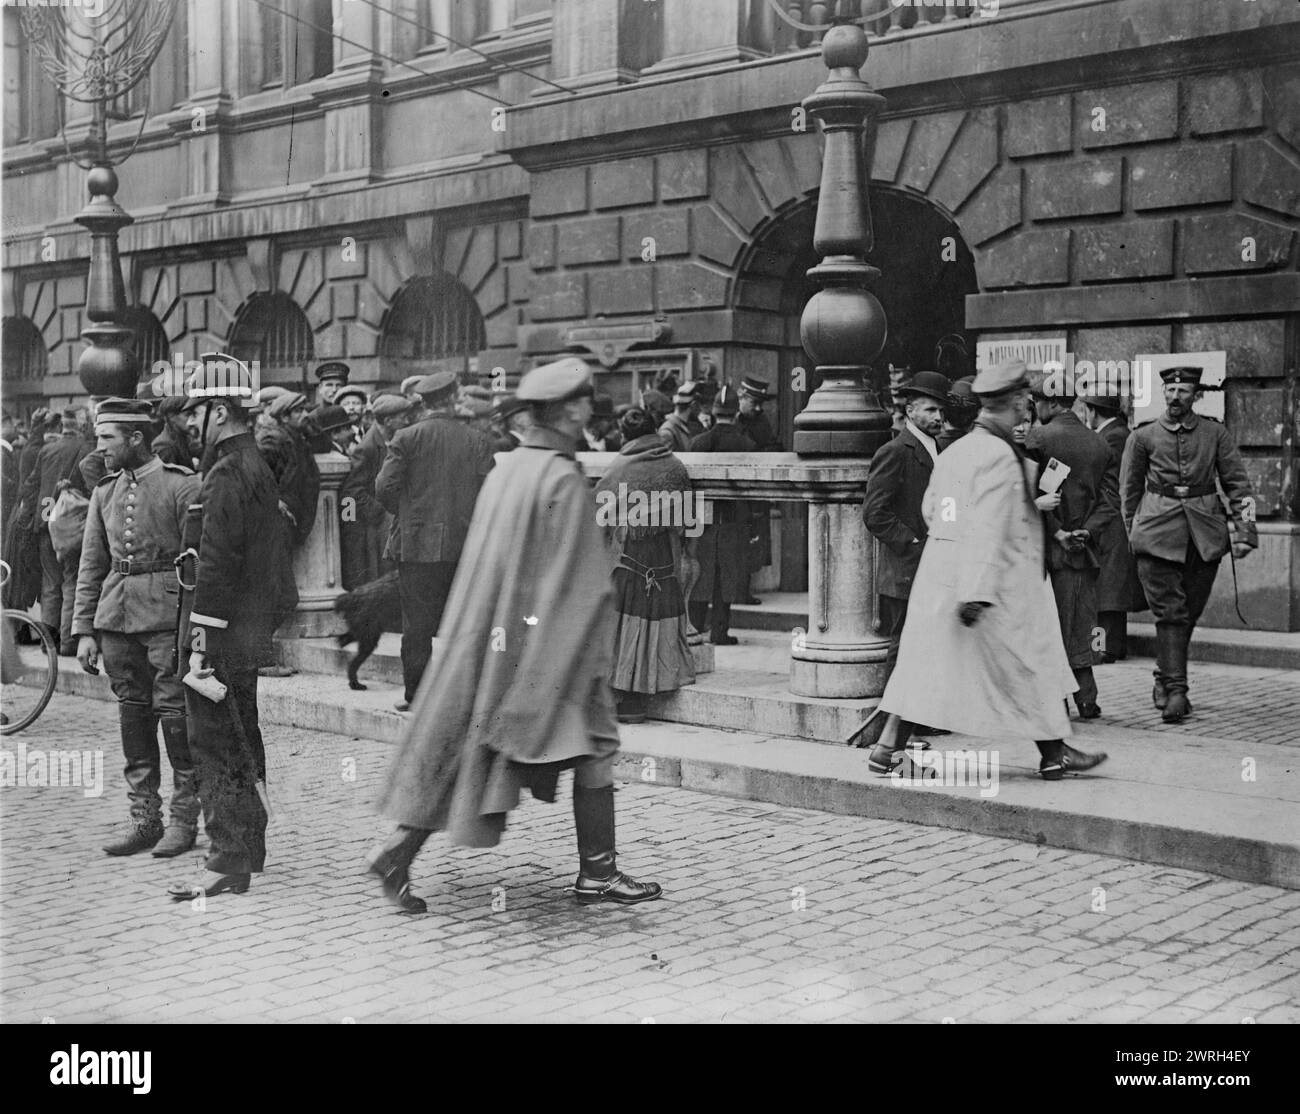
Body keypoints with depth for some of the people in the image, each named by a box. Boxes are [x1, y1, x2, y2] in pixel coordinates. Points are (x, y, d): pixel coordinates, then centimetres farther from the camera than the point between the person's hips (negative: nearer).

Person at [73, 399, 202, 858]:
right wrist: (84, 629, 10)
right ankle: (144, 817, 17)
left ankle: (183, 820, 7)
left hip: (167, 615, -6)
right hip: (116, 613, 6)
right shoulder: (104, 491, 12)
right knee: (132, 713, 9)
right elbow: (91, 565, 15)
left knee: (174, 711, -4)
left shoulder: (182, 485, -5)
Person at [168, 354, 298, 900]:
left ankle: (226, 862, -1)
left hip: (222, 637, -10)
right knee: (241, 748, 17)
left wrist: (200, 640, -20)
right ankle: (247, 851, 27)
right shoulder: (258, 467, 14)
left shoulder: (227, 475, -17)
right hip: (249, 634, 10)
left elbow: (216, 565, -22)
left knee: (214, 748, -5)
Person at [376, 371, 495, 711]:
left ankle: (415, 694, 5)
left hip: (417, 545, -2)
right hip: (466, 545, 2)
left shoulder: (406, 438, -4)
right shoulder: (478, 441, 0)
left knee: (417, 624, 3)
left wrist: (403, 512, 11)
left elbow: (384, 487, -7)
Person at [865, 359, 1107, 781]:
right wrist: (977, 592, -25)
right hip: (1002, 585, -7)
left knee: (925, 662, 10)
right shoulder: (1000, 456, -16)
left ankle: (888, 747, 8)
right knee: (1032, 665, 7)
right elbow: (986, 529, -22)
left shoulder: (953, 450, 9)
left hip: (938, 572, 7)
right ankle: (1054, 754, 19)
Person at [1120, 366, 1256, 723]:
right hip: (1158, 533, -2)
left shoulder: (1214, 433, 8)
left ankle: (1165, 680, 25)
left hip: (1205, 534, 2)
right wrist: (1134, 535, 12)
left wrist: (1244, 530, 0)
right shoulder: (1143, 437, 5)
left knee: (1189, 613, 8)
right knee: (1169, 612, -9)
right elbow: (1130, 491, 12)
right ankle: (1175, 691, -11)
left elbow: (1238, 483, 8)